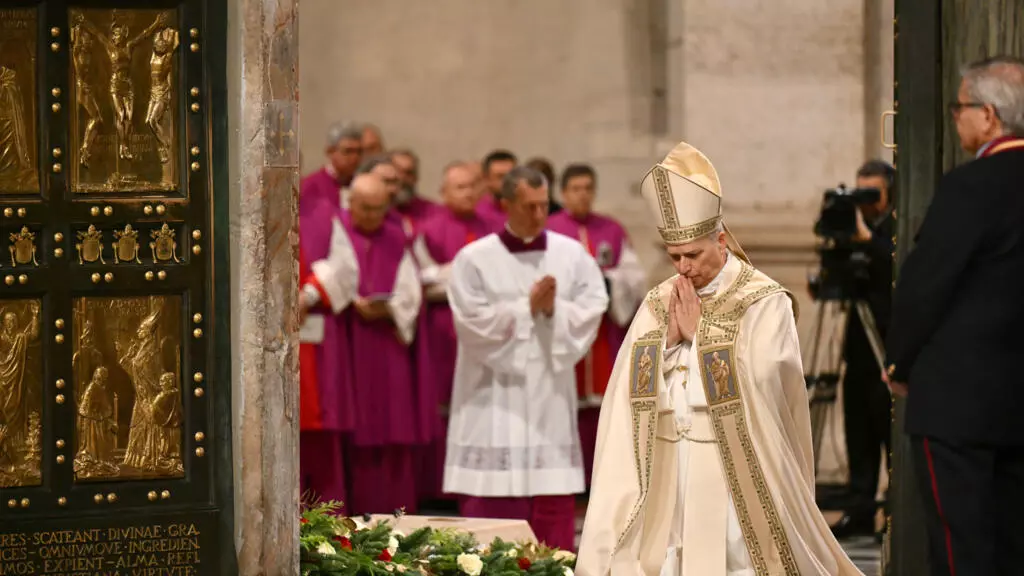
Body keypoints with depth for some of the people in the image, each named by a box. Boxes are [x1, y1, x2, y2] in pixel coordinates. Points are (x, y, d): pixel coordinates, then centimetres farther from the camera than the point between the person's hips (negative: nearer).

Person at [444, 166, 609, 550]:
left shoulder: (572, 254, 5)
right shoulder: (474, 259, -4)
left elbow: (592, 312, 0)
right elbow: (473, 323, -11)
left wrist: (555, 309, -16)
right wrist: (528, 307, -12)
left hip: (551, 394, 3)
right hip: (494, 396, -3)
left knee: (553, 508, 4)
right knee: (491, 509, -4)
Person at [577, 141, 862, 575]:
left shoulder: (763, 302, -5)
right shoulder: (657, 304, 9)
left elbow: (751, 387, -15)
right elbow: (630, 393, 3)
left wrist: (699, 333, -10)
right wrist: (669, 338, -9)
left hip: (734, 474, -4)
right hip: (665, 477, 4)